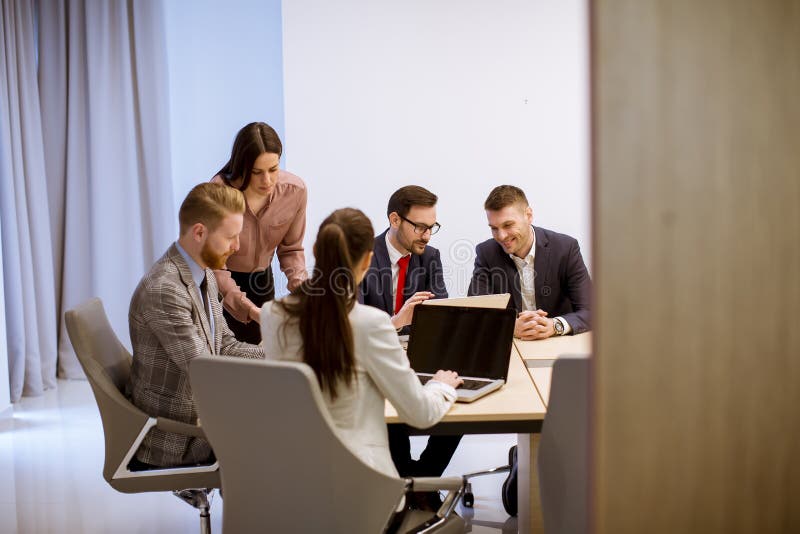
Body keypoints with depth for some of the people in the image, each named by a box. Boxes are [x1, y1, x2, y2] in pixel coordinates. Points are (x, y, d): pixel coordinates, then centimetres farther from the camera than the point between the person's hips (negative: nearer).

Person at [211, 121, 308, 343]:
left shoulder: (295, 190, -17)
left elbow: (291, 249, -2)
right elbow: (215, 266, -25)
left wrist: (299, 285, -21)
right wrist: (251, 310, -37)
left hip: (261, 281, 3)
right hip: (220, 283, -3)